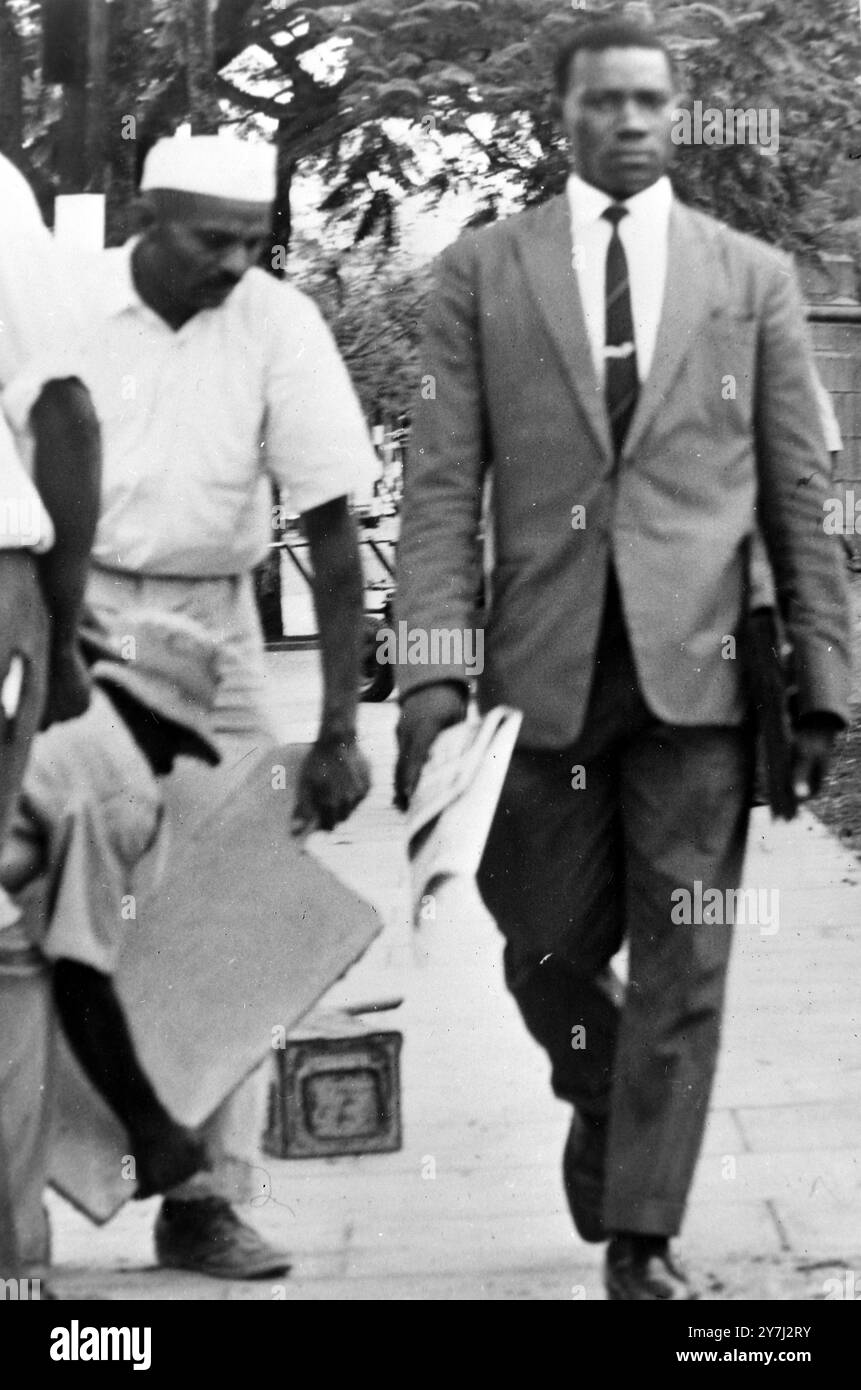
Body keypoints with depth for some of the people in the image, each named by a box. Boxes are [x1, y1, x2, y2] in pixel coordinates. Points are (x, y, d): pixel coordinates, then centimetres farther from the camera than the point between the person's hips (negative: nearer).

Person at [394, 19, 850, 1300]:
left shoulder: (751, 277, 9)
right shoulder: (480, 274, 7)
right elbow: (443, 488, 3)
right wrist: (435, 667, -8)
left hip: (697, 666, 0)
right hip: (546, 666, 0)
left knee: (683, 967, -2)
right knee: (548, 952, 8)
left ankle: (642, 1239, 6)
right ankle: (603, 1105, 39)